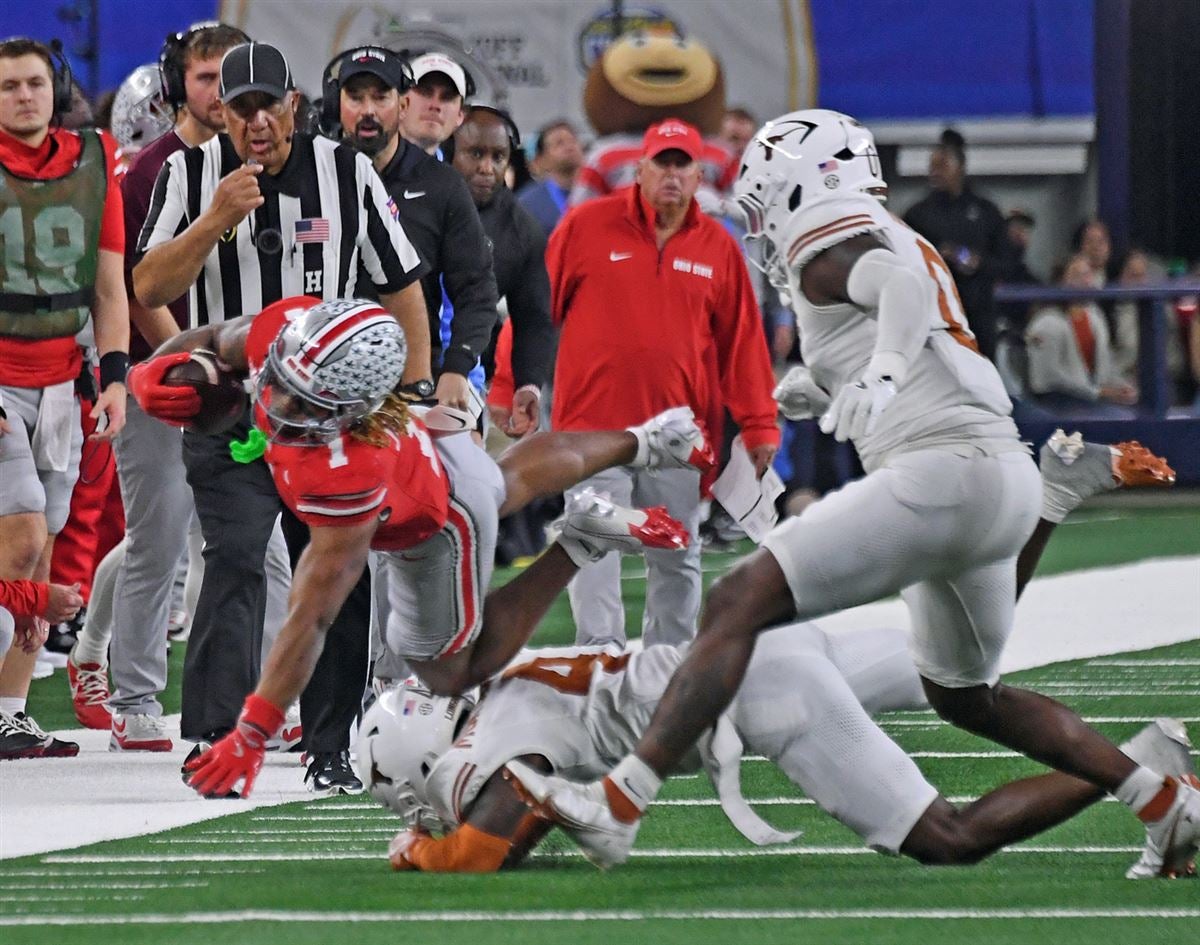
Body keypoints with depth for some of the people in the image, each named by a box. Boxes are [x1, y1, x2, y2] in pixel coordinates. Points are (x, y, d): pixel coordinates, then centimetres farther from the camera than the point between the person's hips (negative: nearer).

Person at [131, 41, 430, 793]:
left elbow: (403, 286, 9)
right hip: (228, 413, -2)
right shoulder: (190, 175, 1)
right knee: (236, 566, -17)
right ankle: (215, 741, -19)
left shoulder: (347, 174, 2)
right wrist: (216, 219, -20)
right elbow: (150, 290, -7)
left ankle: (330, 750, 13)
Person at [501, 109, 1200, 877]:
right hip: (1010, 475, 10)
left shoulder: (829, 253, -2)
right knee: (964, 694, 28)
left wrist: (884, 374, -40)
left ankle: (621, 803, -24)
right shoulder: (903, 243, 25)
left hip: (942, 471, -10)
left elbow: (903, 284, -23)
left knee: (740, 604, -14)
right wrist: (830, 383, 48)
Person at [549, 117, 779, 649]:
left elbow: (742, 340, 10)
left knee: (677, 558, 8)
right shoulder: (586, 226, 2)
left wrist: (758, 423, 7)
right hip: (593, 421, -2)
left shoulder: (718, 247, 8)